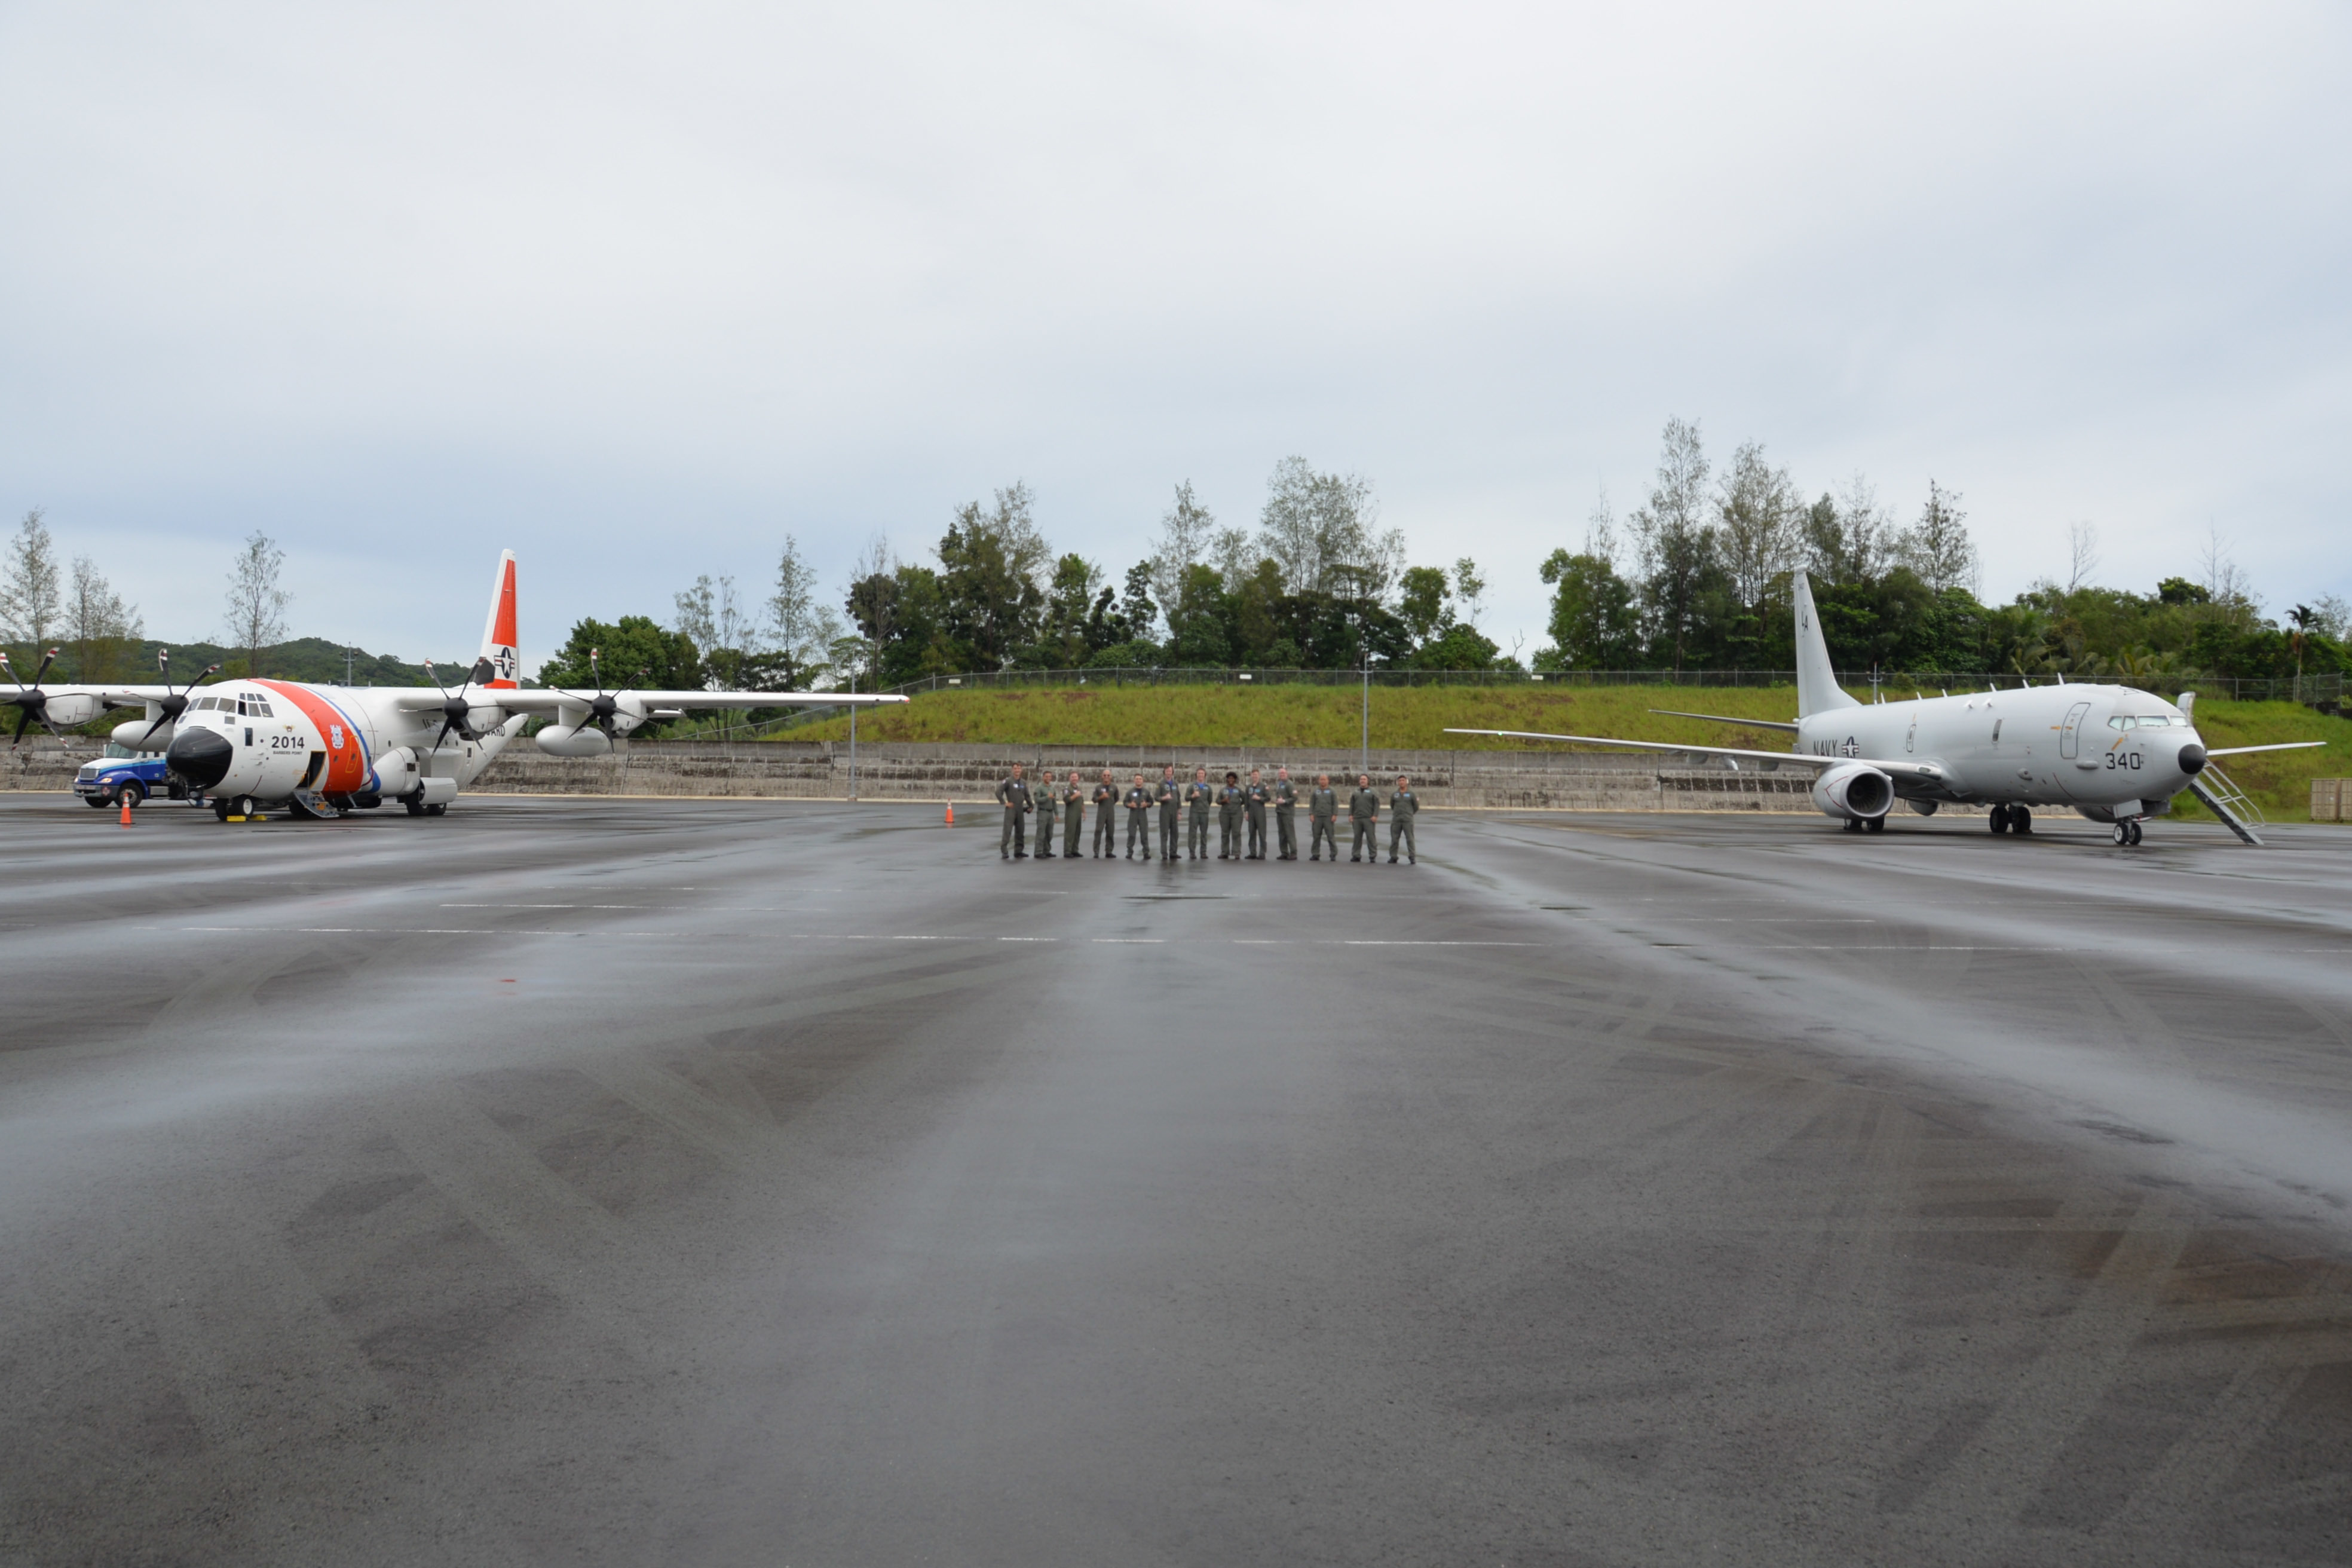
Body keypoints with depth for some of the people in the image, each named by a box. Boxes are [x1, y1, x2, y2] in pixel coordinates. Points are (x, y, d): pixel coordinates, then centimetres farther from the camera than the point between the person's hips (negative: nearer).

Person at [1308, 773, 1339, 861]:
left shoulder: (1332, 791, 4)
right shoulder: (1315, 791, 11)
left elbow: (1335, 804, -1)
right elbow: (1311, 803, 9)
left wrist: (1335, 815, -10)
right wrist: (1311, 814, -2)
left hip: (1328, 817, -3)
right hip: (1317, 817, 3)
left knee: (1331, 837, -3)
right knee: (1316, 837, 4)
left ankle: (1334, 855, 1)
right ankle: (1315, 854, 9)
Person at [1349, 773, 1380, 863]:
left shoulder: (1373, 791, 2)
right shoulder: (1356, 792, 14)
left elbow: (1377, 804, -4)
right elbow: (1351, 804, 14)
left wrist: (1375, 816, -13)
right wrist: (1350, 815, 4)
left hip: (1369, 819, -4)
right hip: (1357, 819, 4)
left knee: (1371, 838, -4)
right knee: (1357, 838, 6)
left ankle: (1373, 857, -1)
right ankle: (1356, 855, 12)